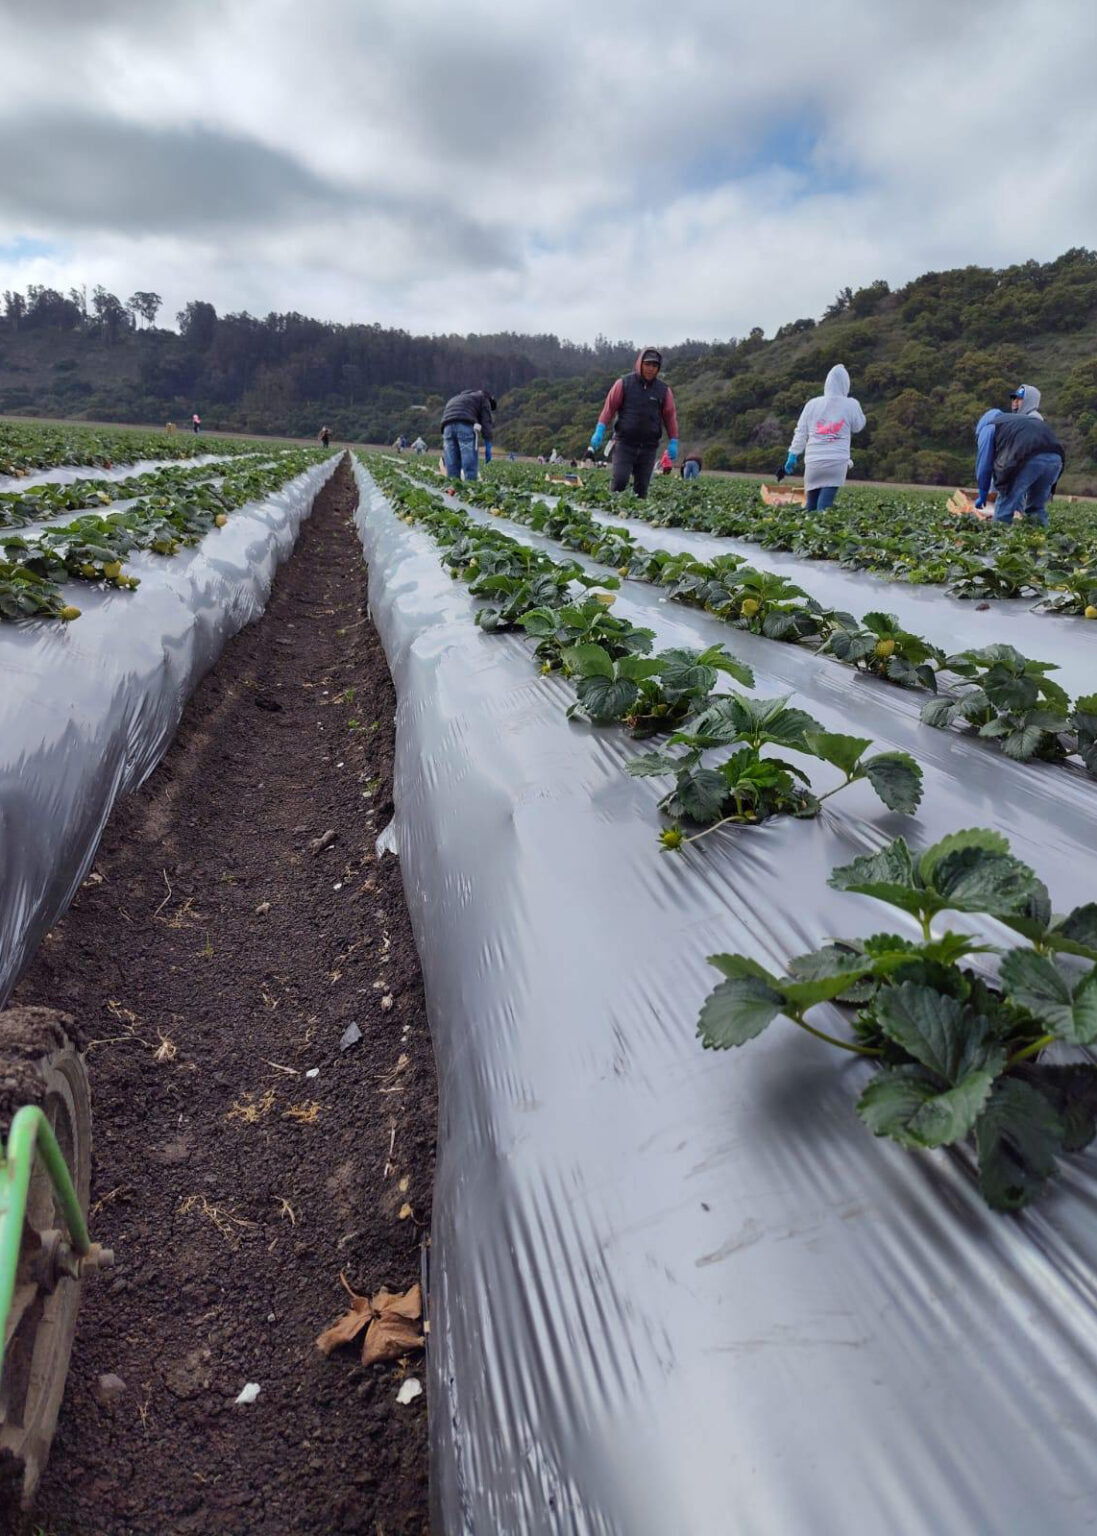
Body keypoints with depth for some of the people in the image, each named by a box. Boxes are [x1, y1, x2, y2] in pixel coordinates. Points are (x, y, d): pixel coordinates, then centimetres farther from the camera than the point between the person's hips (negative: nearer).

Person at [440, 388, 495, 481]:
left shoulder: (454, 400, 42)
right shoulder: (483, 398, 24)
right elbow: (486, 422, 9)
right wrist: (488, 448, 4)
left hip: (448, 426, 5)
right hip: (465, 425, -5)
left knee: (452, 466, 5)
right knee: (470, 465, -7)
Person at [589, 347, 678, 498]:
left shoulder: (663, 389, 9)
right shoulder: (624, 383, 2)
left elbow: (670, 416, 11)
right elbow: (610, 407, 2)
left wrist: (673, 442, 4)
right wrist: (600, 431, -9)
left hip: (649, 446, 2)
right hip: (624, 442, -2)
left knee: (642, 486, 1)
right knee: (620, 479, -16)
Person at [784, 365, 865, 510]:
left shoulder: (812, 404, 5)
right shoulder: (851, 405, 0)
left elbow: (800, 433, 7)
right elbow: (858, 426, 15)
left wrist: (792, 455, 13)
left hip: (813, 461, 2)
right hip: (837, 461, -2)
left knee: (811, 504, 9)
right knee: (824, 507, -7)